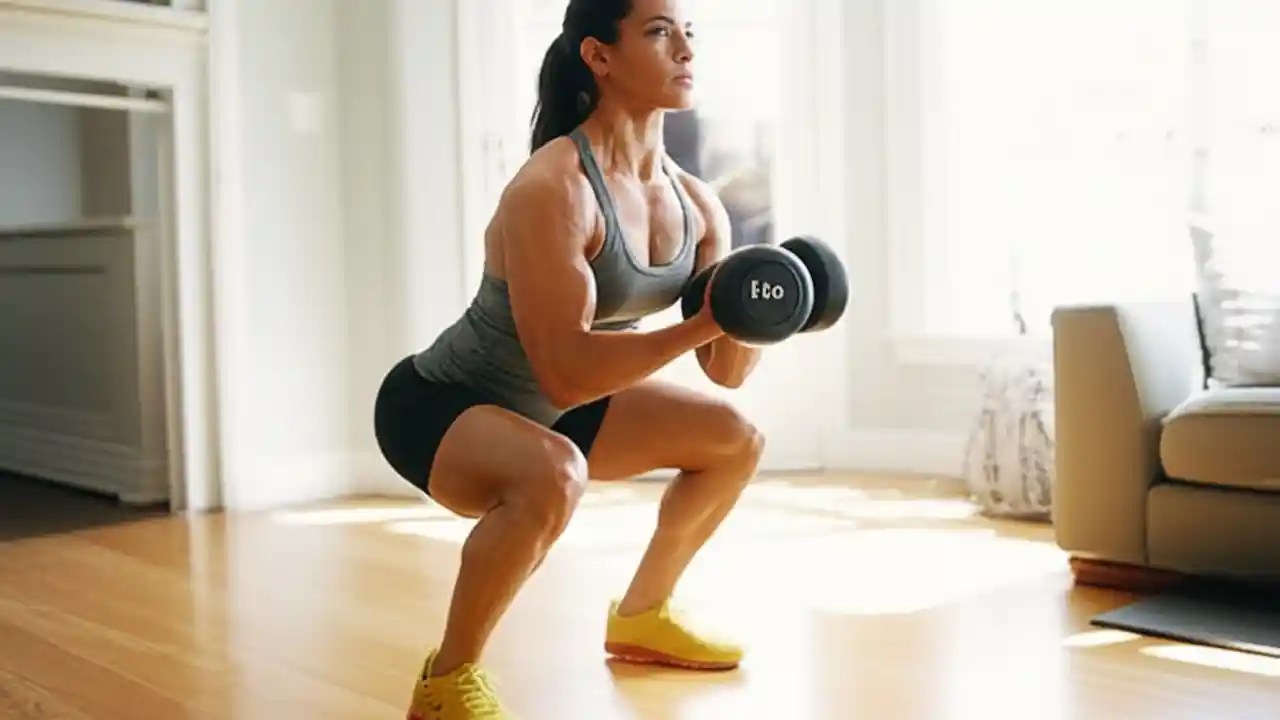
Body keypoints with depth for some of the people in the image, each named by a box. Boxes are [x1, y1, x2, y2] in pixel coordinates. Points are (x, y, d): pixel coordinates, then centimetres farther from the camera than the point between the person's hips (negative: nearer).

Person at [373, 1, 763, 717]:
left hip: (539, 412, 9)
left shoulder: (697, 205, -5)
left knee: (736, 438, 11)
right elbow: (567, 372, -34)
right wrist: (703, 323, -37)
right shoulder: (551, 190, -29)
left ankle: (642, 615, 26)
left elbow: (727, 371, -2)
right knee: (553, 476, -40)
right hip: (437, 407, -8)